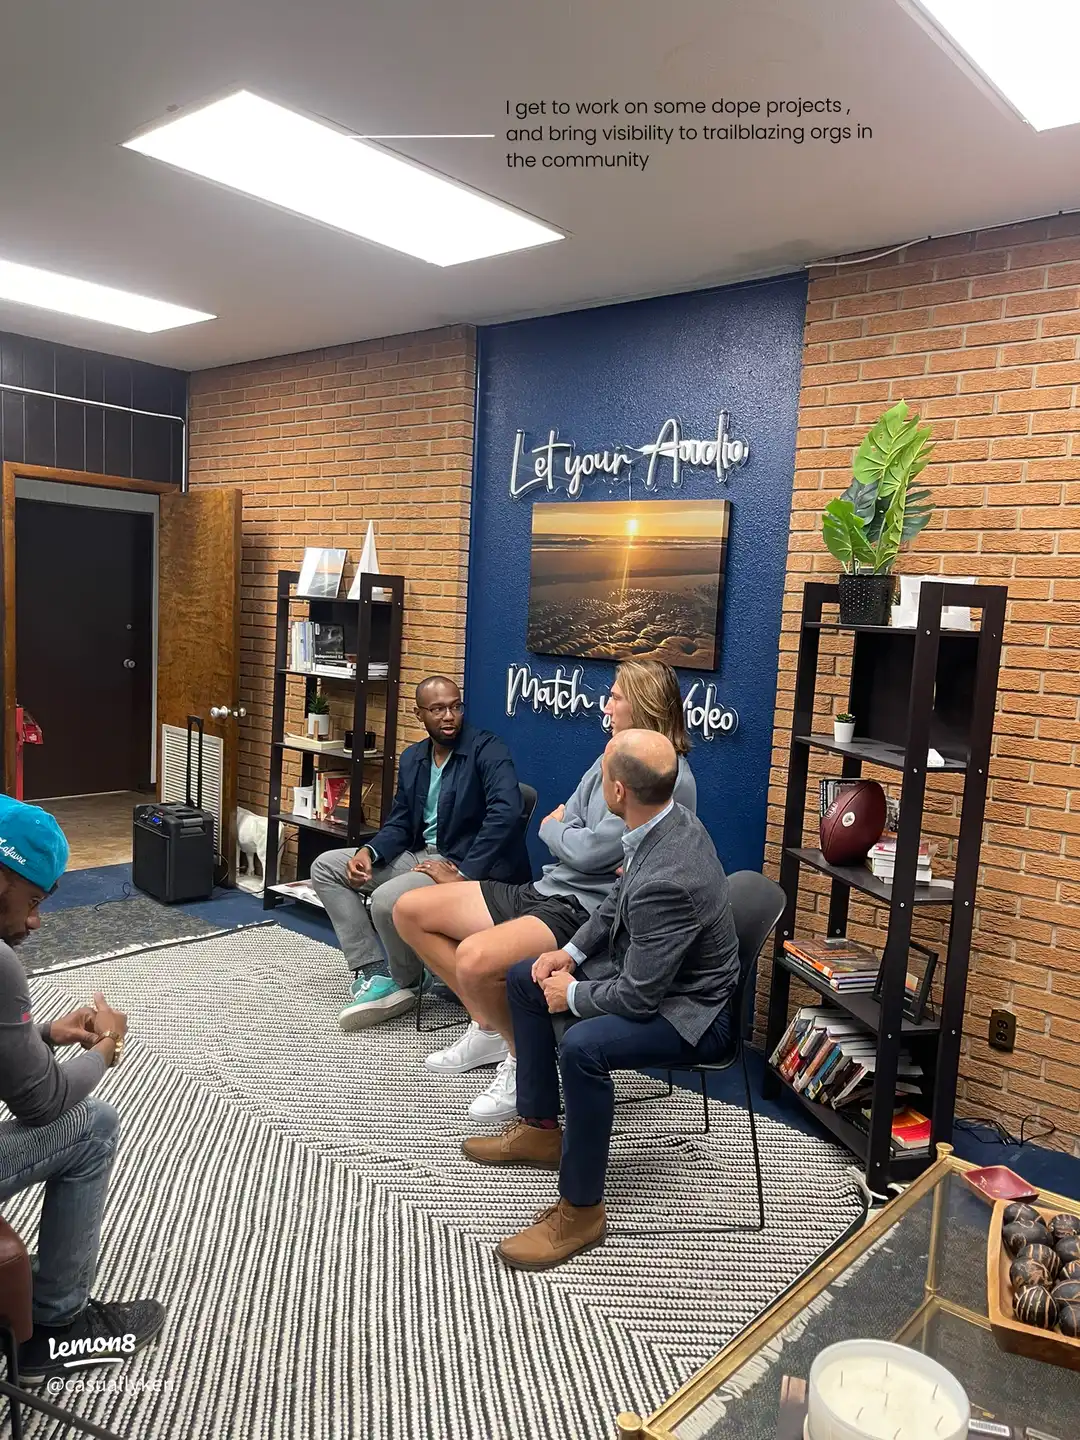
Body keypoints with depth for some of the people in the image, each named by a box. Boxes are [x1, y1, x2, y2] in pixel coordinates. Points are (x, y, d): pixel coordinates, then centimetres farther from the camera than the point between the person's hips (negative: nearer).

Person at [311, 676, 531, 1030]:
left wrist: (463, 875, -29)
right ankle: (371, 972, -4)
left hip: (468, 866, -8)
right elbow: (400, 823, 13)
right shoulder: (412, 758, 10)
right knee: (326, 867, 3)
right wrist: (369, 852, -9)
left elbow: (506, 813, -27)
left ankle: (404, 983, 0)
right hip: (419, 855, 8)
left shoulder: (487, 749, -13)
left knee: (387, 900, -31)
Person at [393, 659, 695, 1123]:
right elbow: (563, 822, 11)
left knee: (475, 959, -36)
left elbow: (589, 851, -19)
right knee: (409, 911, 8)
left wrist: (556, 828, 1)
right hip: (546, 888, 10)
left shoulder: (671, 780, -17)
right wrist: (565, 831, -10)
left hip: (585, 911, -10)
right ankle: (489, 1027, 18)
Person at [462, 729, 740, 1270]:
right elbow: (618, 902, 11)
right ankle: (540, 1129, 26)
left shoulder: (667, 879, -36)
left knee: (582, 1046, -34)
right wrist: (571, 952, 2)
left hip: (687, 1008, -10)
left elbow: (637, 997, -29)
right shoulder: (668, 819, -8)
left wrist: (572, 994, -12)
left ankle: (580, 1211, -12)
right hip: (645, 968, 10)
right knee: (525, 978, 13)